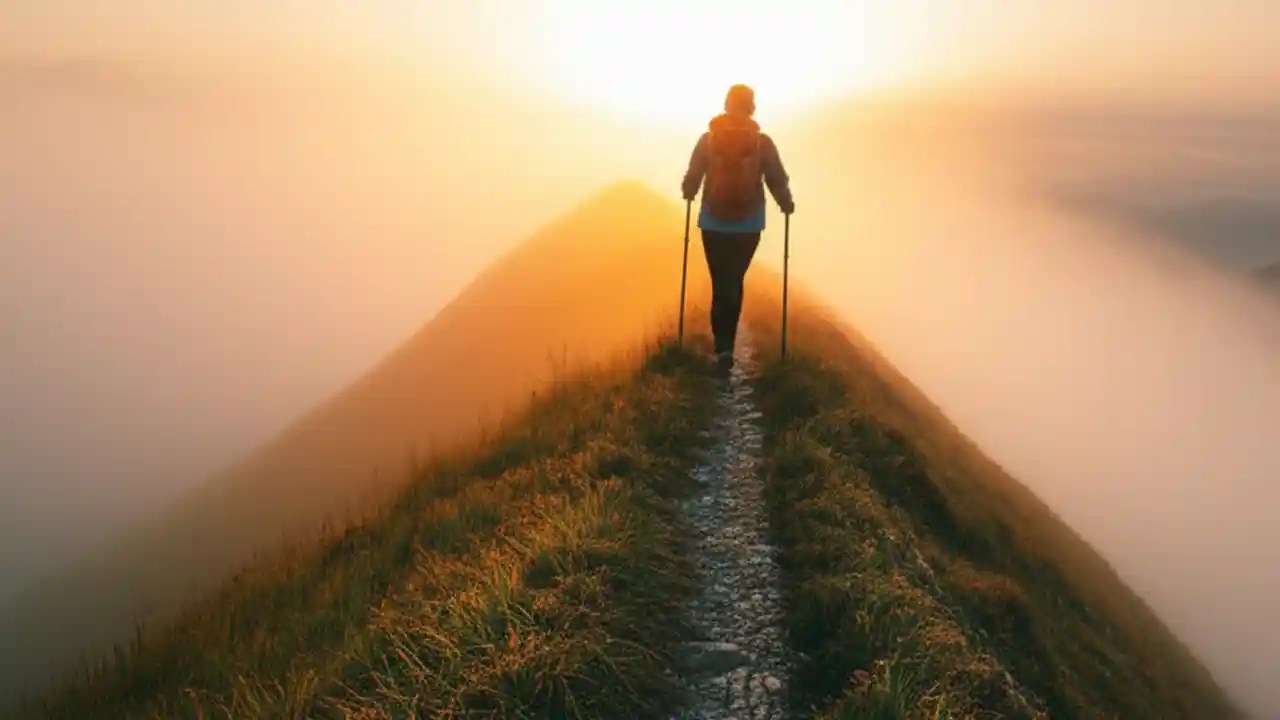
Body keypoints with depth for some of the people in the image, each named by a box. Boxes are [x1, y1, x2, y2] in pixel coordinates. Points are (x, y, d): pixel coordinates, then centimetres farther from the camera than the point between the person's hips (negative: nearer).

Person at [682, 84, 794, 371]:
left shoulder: (707, 139, -4)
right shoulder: (762, 142, -6)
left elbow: (691, 178, 0)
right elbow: (778, 182, -2)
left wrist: (689, 194, 23)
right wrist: (787, 205, 18)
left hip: (713, 223, 0)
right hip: (749, 225, 0)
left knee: (721, 283, 6)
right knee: (734, 282, 15)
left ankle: (724, 346, -6)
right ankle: (725, 343, 20)